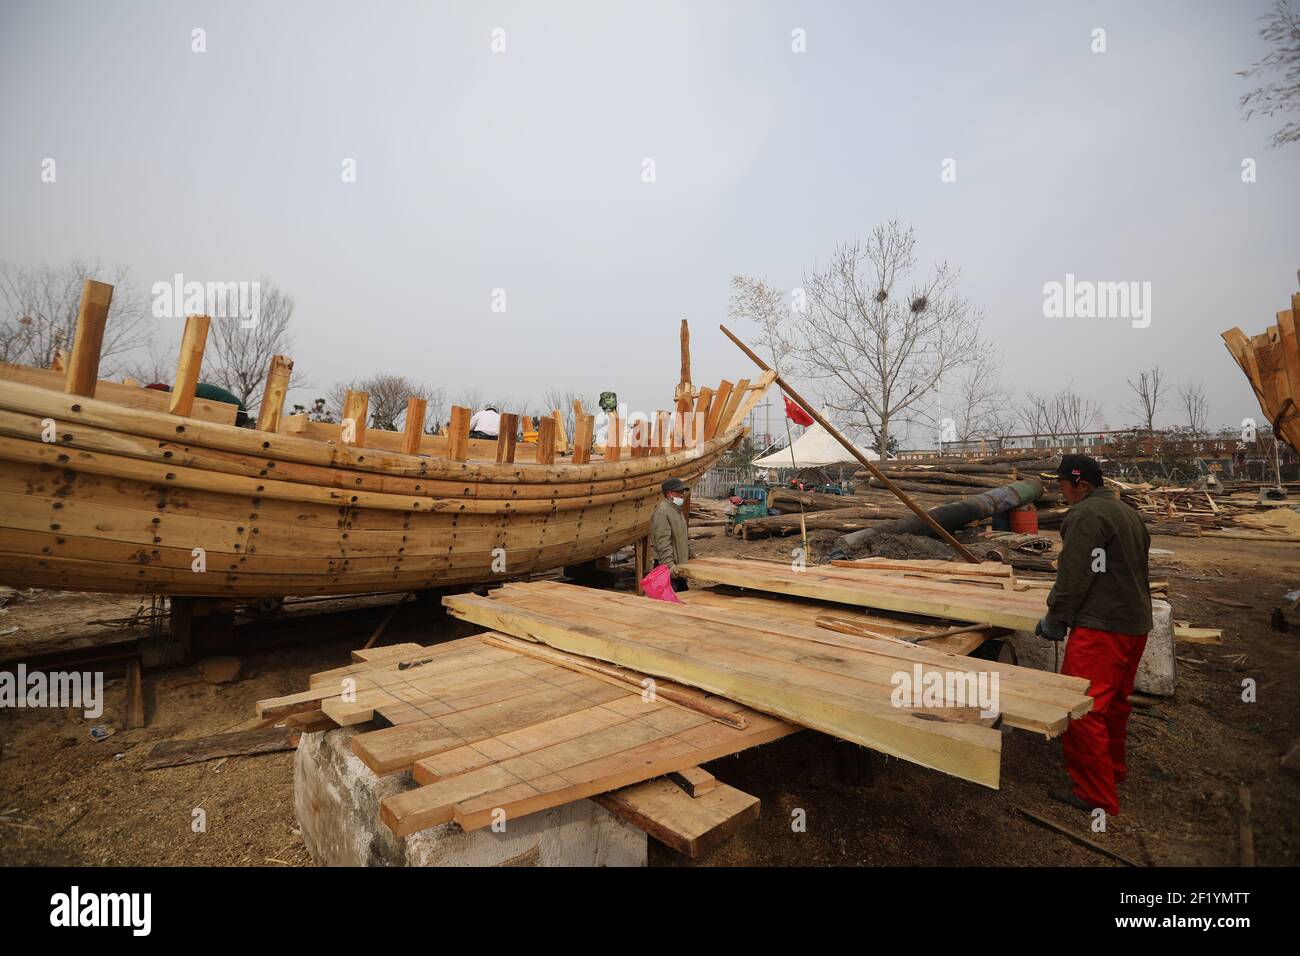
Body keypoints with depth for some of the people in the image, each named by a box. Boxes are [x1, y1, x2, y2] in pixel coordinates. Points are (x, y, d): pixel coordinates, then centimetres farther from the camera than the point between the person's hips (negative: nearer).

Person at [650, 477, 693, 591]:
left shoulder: (677, 510, 16)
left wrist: (690, 555, 25)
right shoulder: (662, 511, -17)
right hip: (667, 566, -10)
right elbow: (663, 542, -24)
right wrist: (669, 564, -29)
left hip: (680, 564, 10)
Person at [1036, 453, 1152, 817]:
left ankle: (1095, 795, 0)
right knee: (1115, 702, 23)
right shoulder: (1128, 512, 15)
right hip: (1136, 622, 11)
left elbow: (1073, 577, -17)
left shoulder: (1085, 515, -15)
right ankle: (1114, 769, 39)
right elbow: (1135, 566, 21)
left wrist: (1055, 619, -6)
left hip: (1100, 627, -10)